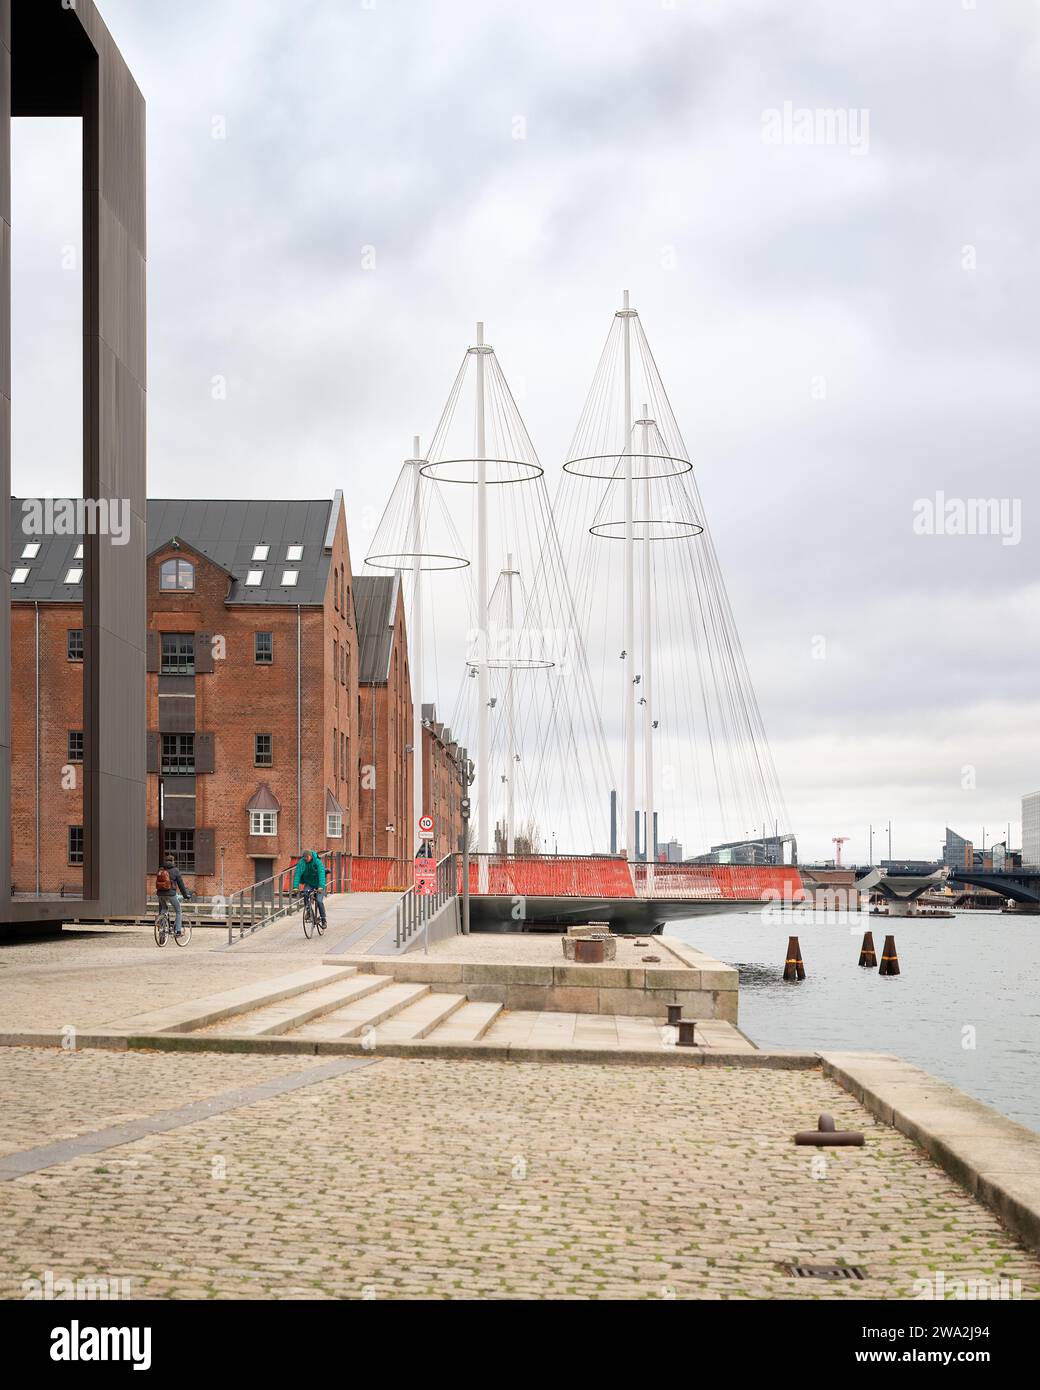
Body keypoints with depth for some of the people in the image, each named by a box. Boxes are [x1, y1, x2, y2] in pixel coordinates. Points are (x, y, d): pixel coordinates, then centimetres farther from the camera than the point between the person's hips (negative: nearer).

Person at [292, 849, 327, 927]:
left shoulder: (317, 862, -23)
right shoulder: (301, 862, -15)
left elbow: (321, 874, -33)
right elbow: (297, 874, -22)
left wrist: (321, 887, -47)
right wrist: (295, 887, -35)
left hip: (318, 884, -3)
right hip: (308, 883, 3)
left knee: (319, 901, -16)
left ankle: (323, 920, -3)